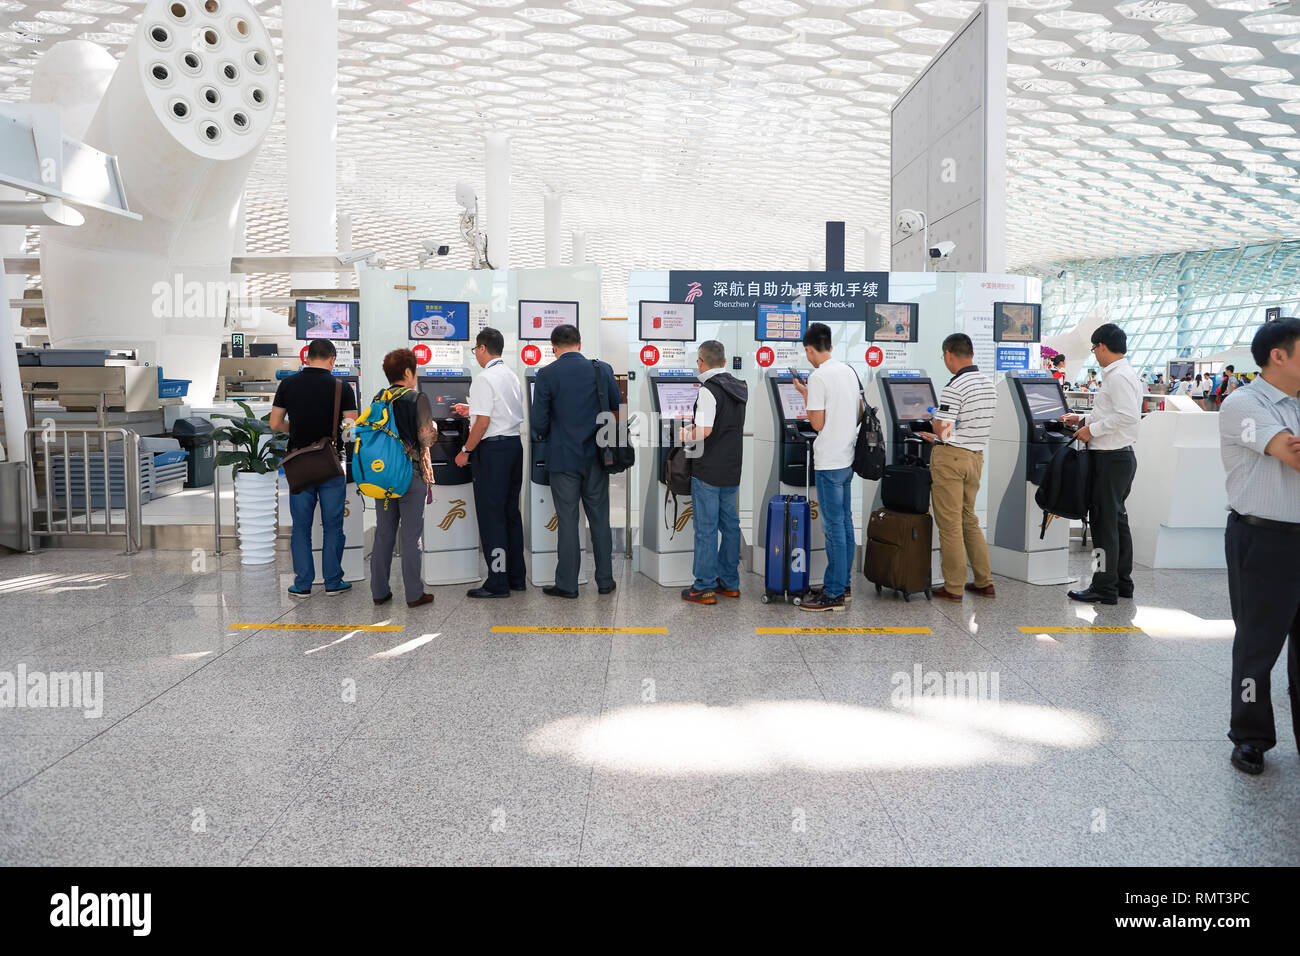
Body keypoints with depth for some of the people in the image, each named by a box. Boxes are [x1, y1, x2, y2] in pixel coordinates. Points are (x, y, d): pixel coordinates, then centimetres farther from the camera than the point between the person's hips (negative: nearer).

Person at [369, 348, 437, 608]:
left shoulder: (378, 399, 7)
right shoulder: (418, 398, -8)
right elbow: (427, 438, -13)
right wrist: (435, 429, 7)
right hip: (412, 474, -5)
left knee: (383, 534, 12)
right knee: (412, 535, 1)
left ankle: (379, 591, 17)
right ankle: (414, 594, 6)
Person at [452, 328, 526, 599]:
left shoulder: (485, 379, -13)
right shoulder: (512, 377, 13)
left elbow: (483, 423, -18)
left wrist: (466, 451, -8)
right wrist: (471, 410, 36)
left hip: (493, 448, -8)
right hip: (515, 444, 8)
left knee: (491, 514, -3)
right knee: (511, 512, 14)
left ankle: (498, 583, 0)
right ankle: (516, 577, 20)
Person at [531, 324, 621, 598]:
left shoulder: (546, 375, -8)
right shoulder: (602, 369, -1)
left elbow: (539, 423, -9)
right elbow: (618, 408, 6)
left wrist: (545, 436, 13)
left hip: (563, 457, -2)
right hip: (596, 456, 3)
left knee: (567, 520, 4)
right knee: (600, 518, 11)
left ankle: (567, 584, 10)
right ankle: (605, 580, 17)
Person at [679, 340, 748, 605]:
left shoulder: (708, 390, -16)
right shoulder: (740, 388, 8)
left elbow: (704, 431, -25)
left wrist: (684, 434, -6)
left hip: (708, 470, -7)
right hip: (732, 468, 8)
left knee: (705, 528, 0)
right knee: (729, 524, 14)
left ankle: (704, 587, 6)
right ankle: (729, 582, 22)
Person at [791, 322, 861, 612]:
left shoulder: (818, 376, -16)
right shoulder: (849, 370, 10)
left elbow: (817, 424, -15)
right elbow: (860, 411, 18)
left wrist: (804, 393, -3)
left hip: (829, 462, -9)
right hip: (848, 457, 9)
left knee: (834, 526, -5)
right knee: (845, 522, 14)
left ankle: (833, 594, -1)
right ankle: (842, 583, 23)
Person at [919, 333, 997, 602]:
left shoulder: (954, 387, -18)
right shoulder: (988, 383, 9)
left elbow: (943, 431, -21)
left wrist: (934, 418, 2)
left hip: (951, 458, -8)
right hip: (976, 456, 8)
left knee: (950, 524, 0)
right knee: (969, 520, 18)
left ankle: (953, 588, 6)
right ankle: (984, 582, 21)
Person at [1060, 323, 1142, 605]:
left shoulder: (1119, 376, -17)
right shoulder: (1123, 374, 16)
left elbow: (1129, 415, -25)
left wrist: (1092, 429, -18)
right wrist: (1083, 418, 24)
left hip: (1111, 457, -11)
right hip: (1121, 455, 11)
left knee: (1104, 521, -5)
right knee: (1117, 520, 16)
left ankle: (1104, 588, 0)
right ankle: (1122, 582, 25)